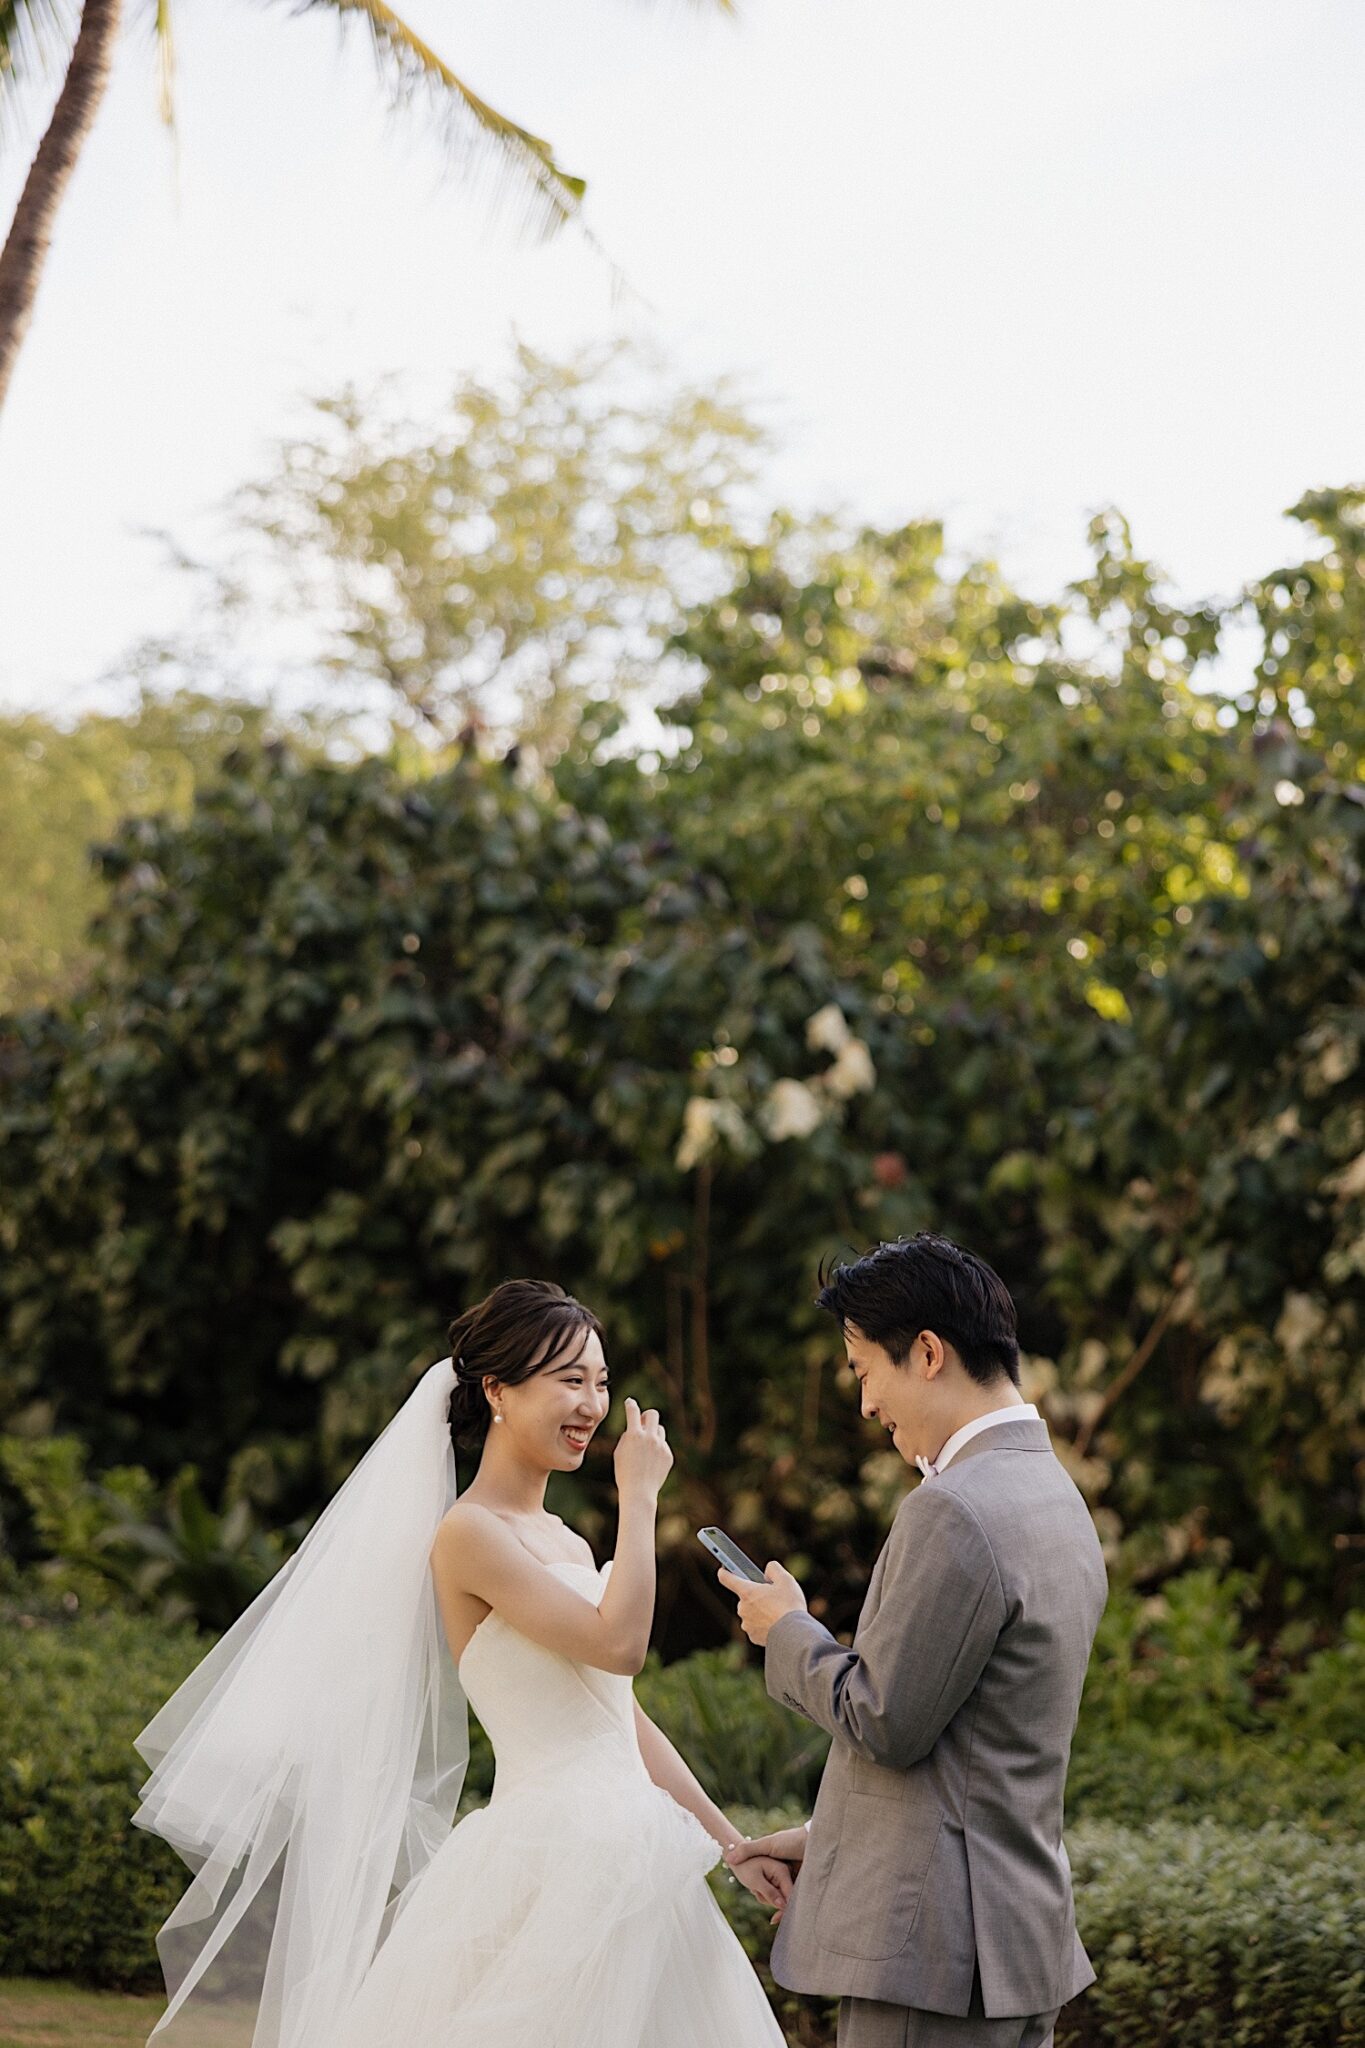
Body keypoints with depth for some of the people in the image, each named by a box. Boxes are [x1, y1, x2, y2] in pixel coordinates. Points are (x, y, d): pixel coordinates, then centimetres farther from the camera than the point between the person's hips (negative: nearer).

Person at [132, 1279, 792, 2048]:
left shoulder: (563, 1541, 17)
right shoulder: (470, 1534, -9)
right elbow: (618, 1642, -18)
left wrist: (733, 1842, 16)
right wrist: (641, 1497, -8)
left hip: (623, 1865, 8)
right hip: (553, 1862, -8)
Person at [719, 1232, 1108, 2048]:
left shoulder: (954, 1510, -18)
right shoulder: (1055, 1493, 14)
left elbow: (886, 1726, -17)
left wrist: (789, 1632, -1)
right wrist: (826, 1837, 19)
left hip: (935, 1945, -10)